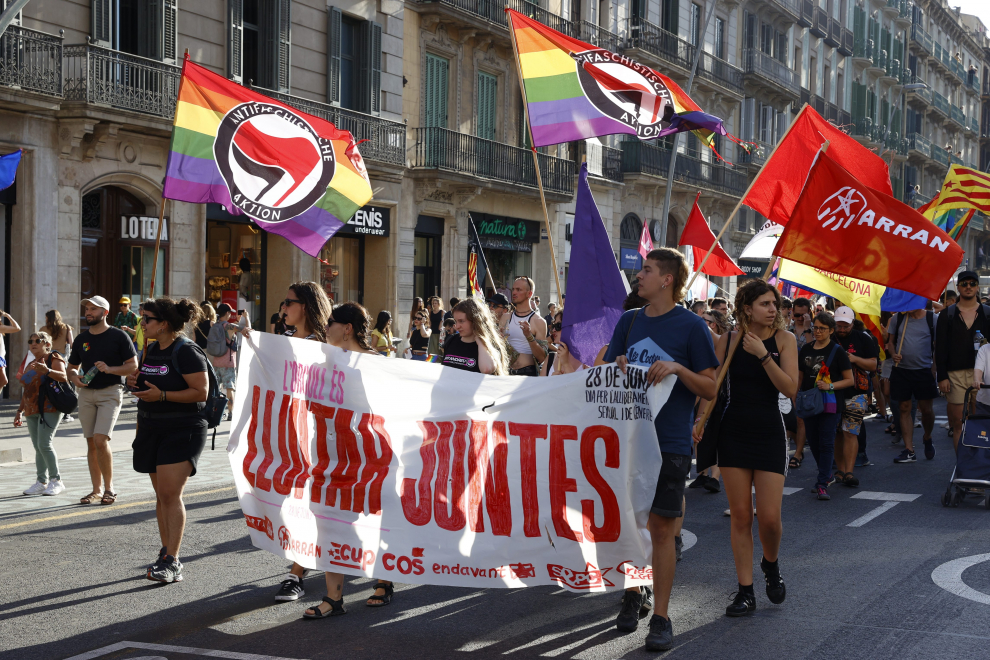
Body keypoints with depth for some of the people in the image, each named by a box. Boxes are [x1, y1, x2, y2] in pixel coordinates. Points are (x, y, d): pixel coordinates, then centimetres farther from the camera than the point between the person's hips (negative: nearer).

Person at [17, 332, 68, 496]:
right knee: (38, 447, 6)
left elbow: (63, 377, -21)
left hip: (49, 409, -8)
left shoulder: (54, 359, -3)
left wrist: (47, 371, -37)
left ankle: (56, 480, -6)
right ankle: (42, 482, 10)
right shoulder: (30, 365, 20)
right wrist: (19, 412, 24)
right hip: (32, 411, 8)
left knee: (44, 444, -14)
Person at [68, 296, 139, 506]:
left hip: (110, 392, -5)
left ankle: (109, 488, -1)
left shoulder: (118, 336, -3)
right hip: (86, 393, 5)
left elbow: (133, 366, -5)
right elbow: (72, 367, 18)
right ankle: (96, 490, 15)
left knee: (101, 440, -16)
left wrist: (109, 369, -20)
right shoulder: (81, 338, 11)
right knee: (91, 443, 7)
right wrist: (75, 378, -5)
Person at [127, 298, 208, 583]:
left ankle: (172, 563, -12)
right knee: (161, 493, 12)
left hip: (182, 431, -8)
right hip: (152, 429, 8)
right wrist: (135, 383, 3)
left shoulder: (186, 352, -13)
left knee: (170, 493, -13)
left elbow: (201, 392, -19)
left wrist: (161, 395, -23)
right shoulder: (151, 350, 12)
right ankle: (166, 551, 21)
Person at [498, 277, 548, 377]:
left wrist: (529, 336, -22)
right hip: (506, 372, 4)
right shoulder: (505, 318, 11)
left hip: (527, 372, -4)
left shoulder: (539, 321, -3)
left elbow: (542, 358, -10)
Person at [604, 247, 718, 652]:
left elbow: (710, 389, -3)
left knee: (662, 527, -2)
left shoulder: (692, 326, -5)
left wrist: (678, 368, -19)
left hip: (670, 441, -4)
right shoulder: (629, 320, 9)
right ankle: (633, 595, 29)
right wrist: (617, 368, -8)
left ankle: (661, 616, 6)